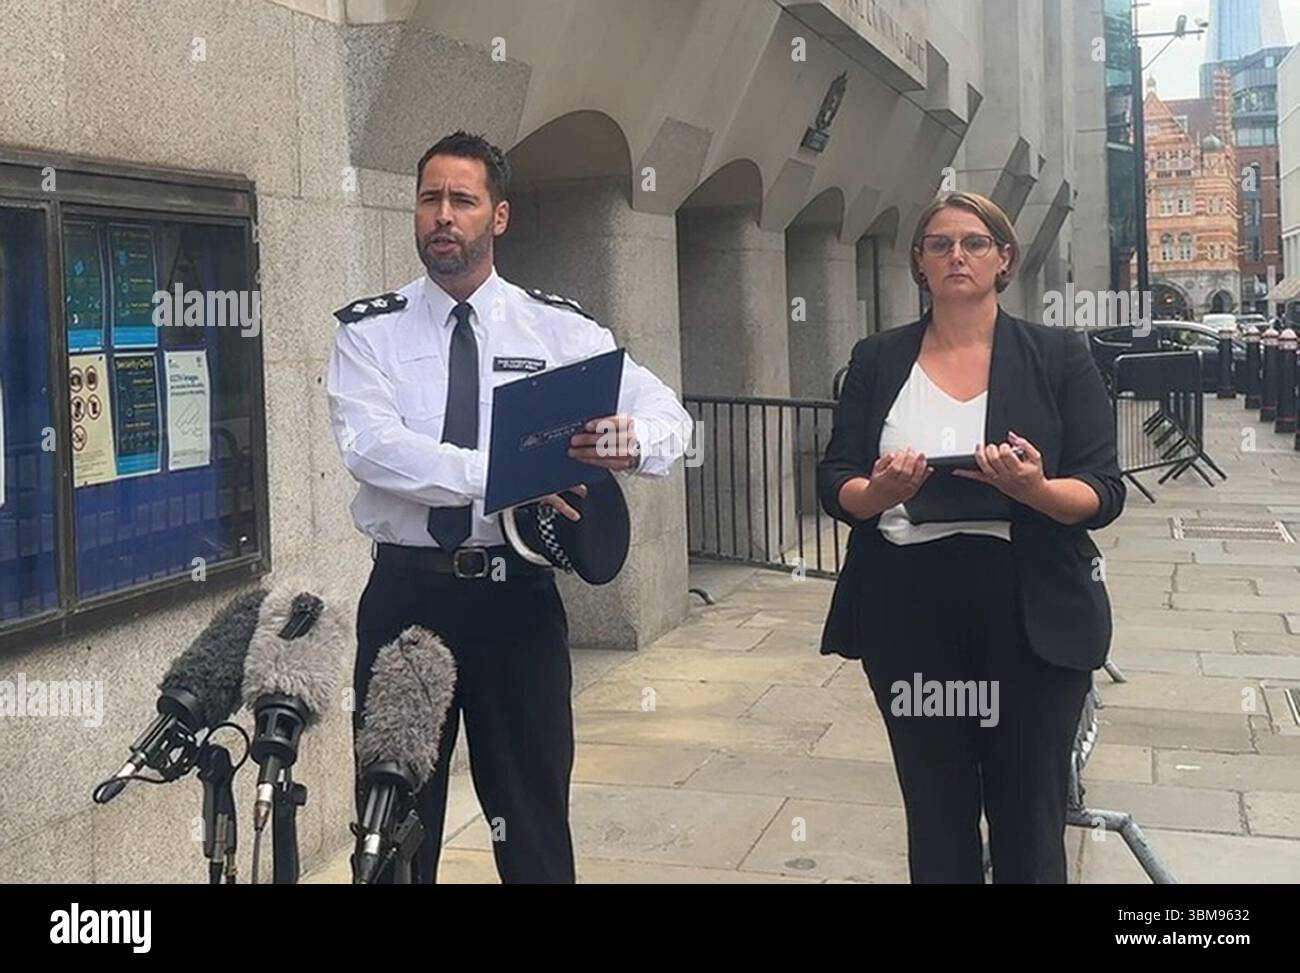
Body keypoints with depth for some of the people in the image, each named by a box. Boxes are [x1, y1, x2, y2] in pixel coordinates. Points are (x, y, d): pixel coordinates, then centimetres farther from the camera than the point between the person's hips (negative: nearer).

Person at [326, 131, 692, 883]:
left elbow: (670, 415, -3)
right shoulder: (369, 332, 0)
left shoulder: (558, 328, 3)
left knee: (534, 819, 11)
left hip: (516, 596, 1)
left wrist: (631, 441, -28)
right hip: (405, 594, 0)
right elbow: (371, 445, -17)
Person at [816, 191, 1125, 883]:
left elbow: (1103, 494, -2)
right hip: (908, 614, 1)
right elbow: (834, 484, 6)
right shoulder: (877, 360, 9)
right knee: (935, 821, 9)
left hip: (1030, 615, -1)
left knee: (1029, 823, 6)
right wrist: (882, 493, -16)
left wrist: (1034, 489, -23)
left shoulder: (1059, 356, 3)